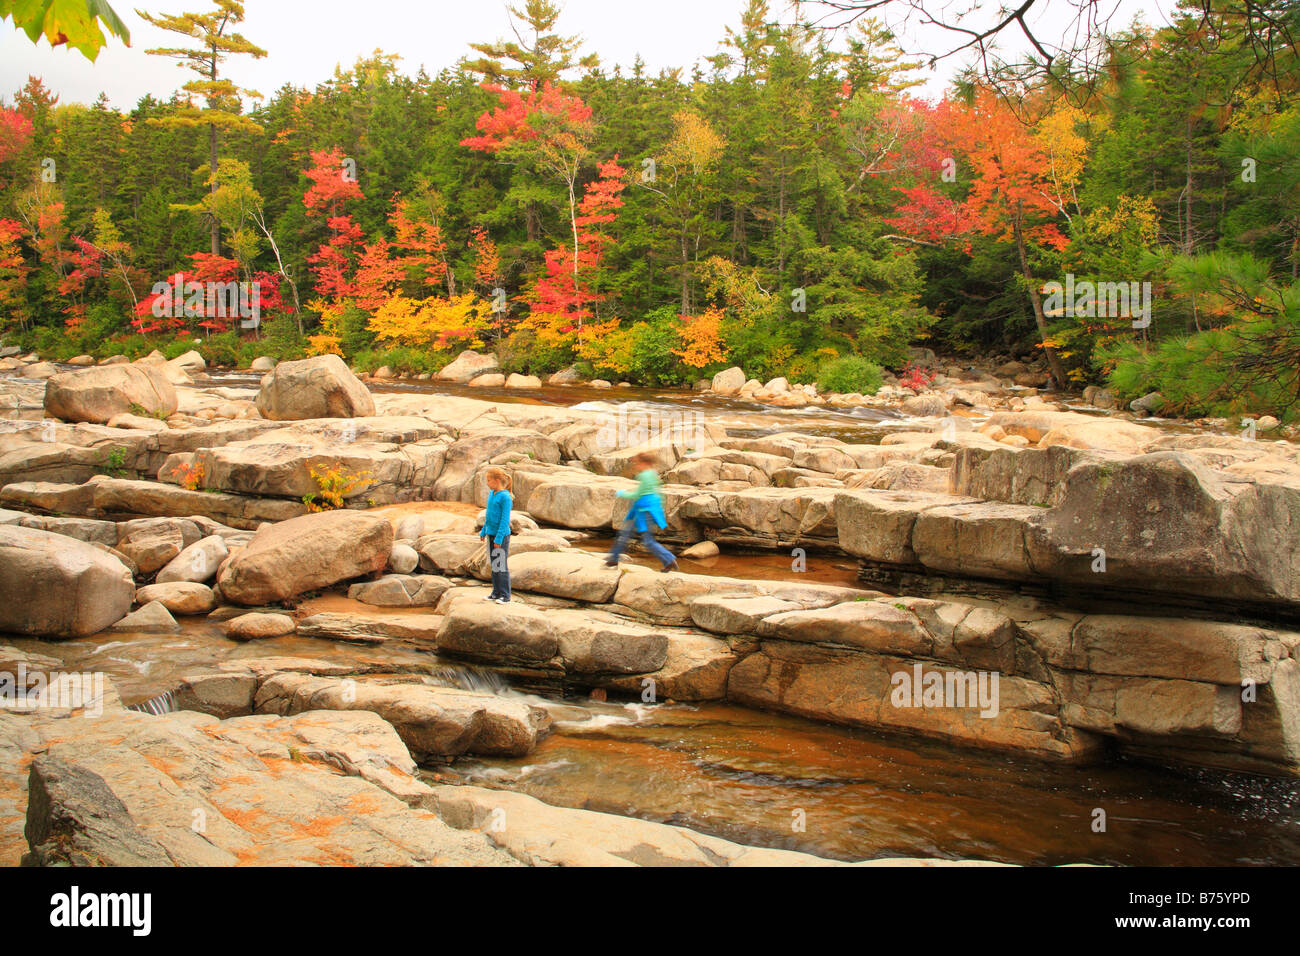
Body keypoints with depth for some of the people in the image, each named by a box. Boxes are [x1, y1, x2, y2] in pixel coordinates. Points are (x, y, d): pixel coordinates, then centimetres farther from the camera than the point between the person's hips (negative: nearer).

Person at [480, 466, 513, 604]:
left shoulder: (505, 497, -17)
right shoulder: (491, 494, 9)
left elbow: (505, 519, -18)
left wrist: (499, 538, -19)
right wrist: (483, 531, 21)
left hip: (502, 536, -8)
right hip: (491, 534, 8)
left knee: (502, 566, -2)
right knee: (494, 565, 14)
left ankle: (505, 596, 5)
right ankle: (496, 592, 23)